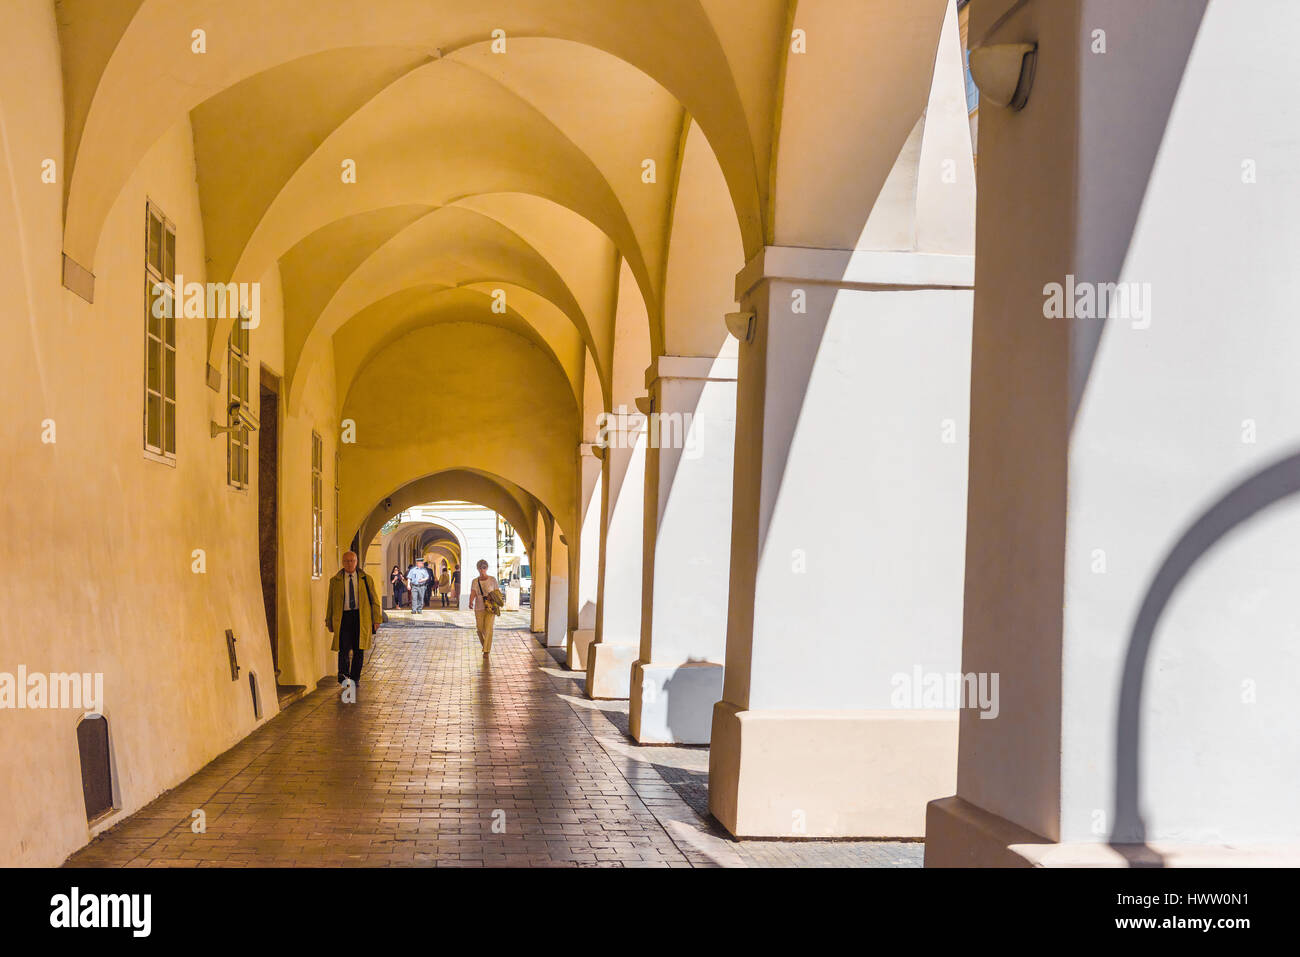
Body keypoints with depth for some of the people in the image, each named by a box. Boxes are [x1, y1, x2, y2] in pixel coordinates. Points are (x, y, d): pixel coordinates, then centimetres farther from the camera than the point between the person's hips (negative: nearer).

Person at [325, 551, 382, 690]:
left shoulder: (366, 579, 8)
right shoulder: (335, 581, 8)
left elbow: (374, 600, 8)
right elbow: (330, 602, 11)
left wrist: (376, 620, 2)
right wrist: (329, 621, 8)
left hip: (361, 617, 1)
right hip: (343, 617, -1)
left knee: (358, 649, 3)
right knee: (344, 647, -16)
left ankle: (355, 678, 13)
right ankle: (343, 674, -17)